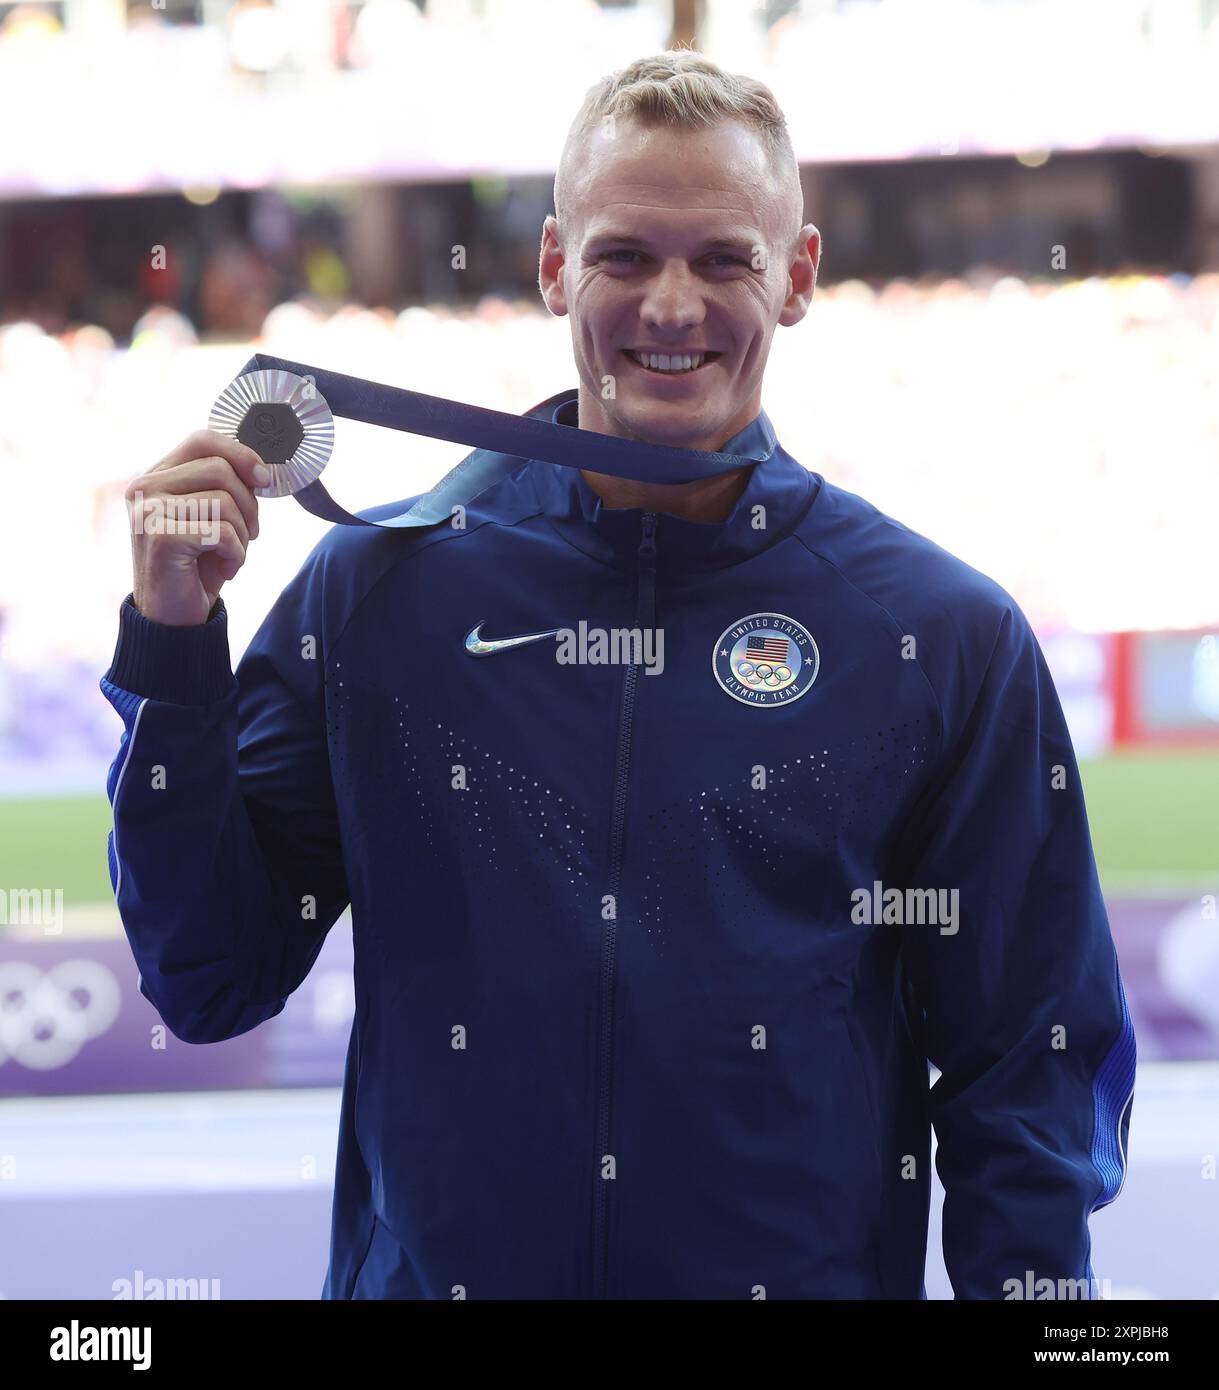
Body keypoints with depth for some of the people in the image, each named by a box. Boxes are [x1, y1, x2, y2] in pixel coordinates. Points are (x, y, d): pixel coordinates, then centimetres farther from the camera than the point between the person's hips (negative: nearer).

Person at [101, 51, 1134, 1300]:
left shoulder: (947, 637, -2)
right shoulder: (376, 590, -1)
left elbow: (1029, 1069, -1)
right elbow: (211, 983, 0)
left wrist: (1028, 1282, -13)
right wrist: (174, 653, -9)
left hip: (811, 1274, -1)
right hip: (426, 1269, 1)